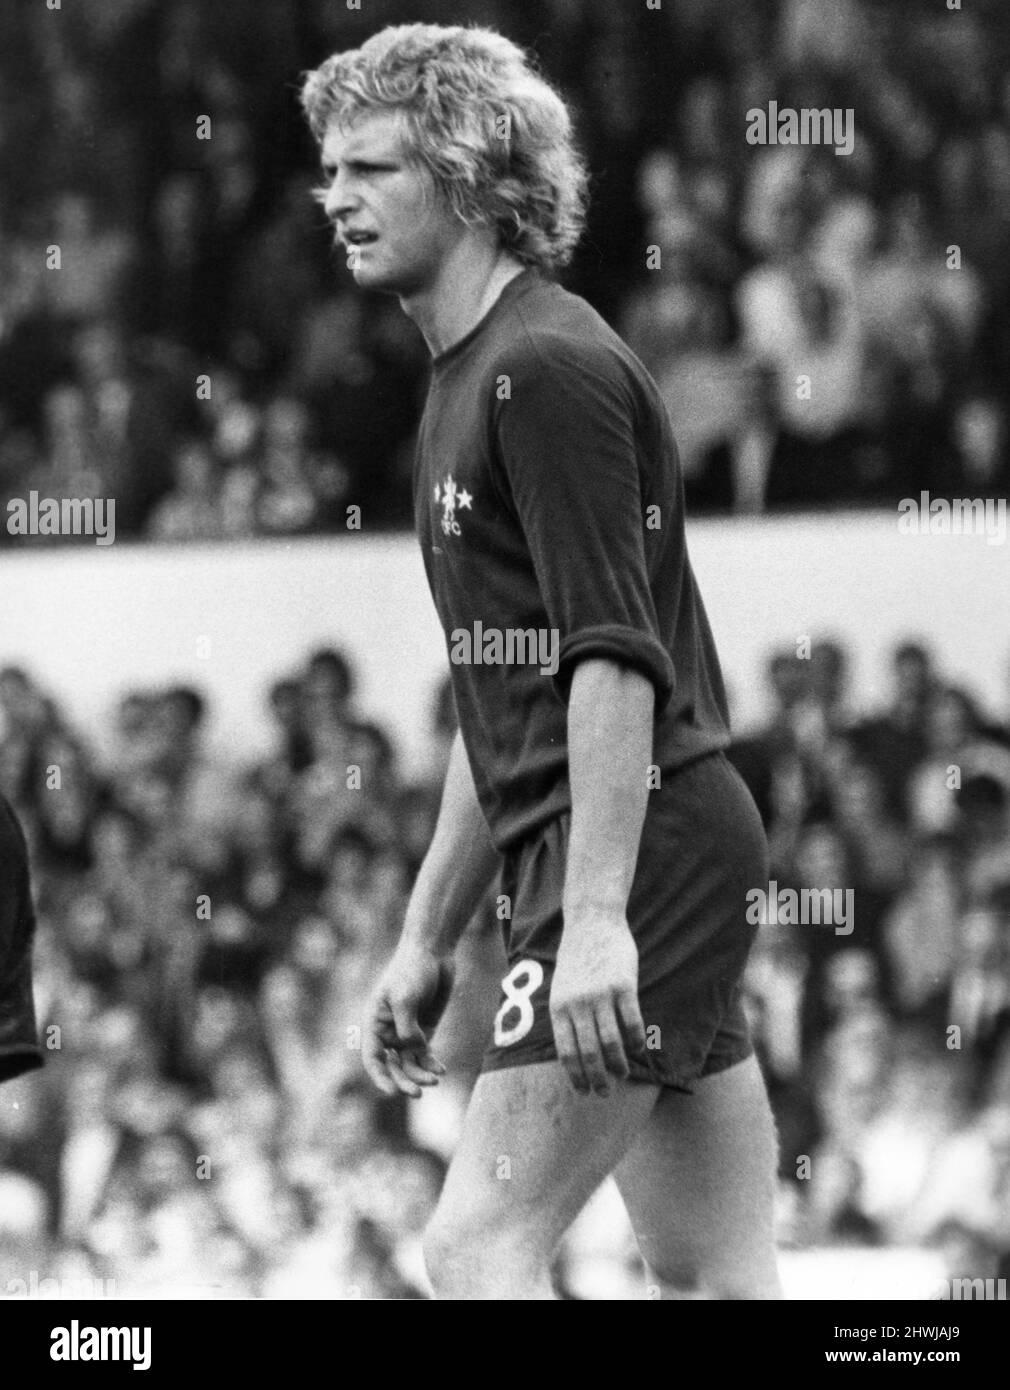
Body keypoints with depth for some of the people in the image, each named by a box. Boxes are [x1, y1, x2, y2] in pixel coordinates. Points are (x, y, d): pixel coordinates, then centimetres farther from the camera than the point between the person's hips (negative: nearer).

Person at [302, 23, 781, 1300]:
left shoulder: (546, 368, -11)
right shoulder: (465, 383, 21)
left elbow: (616, 659, -20)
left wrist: (595, 916, -26)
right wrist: (426, 941, 24)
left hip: (638, 850, -10)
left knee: (480, 1246, -13)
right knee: (715, 1280, 6)